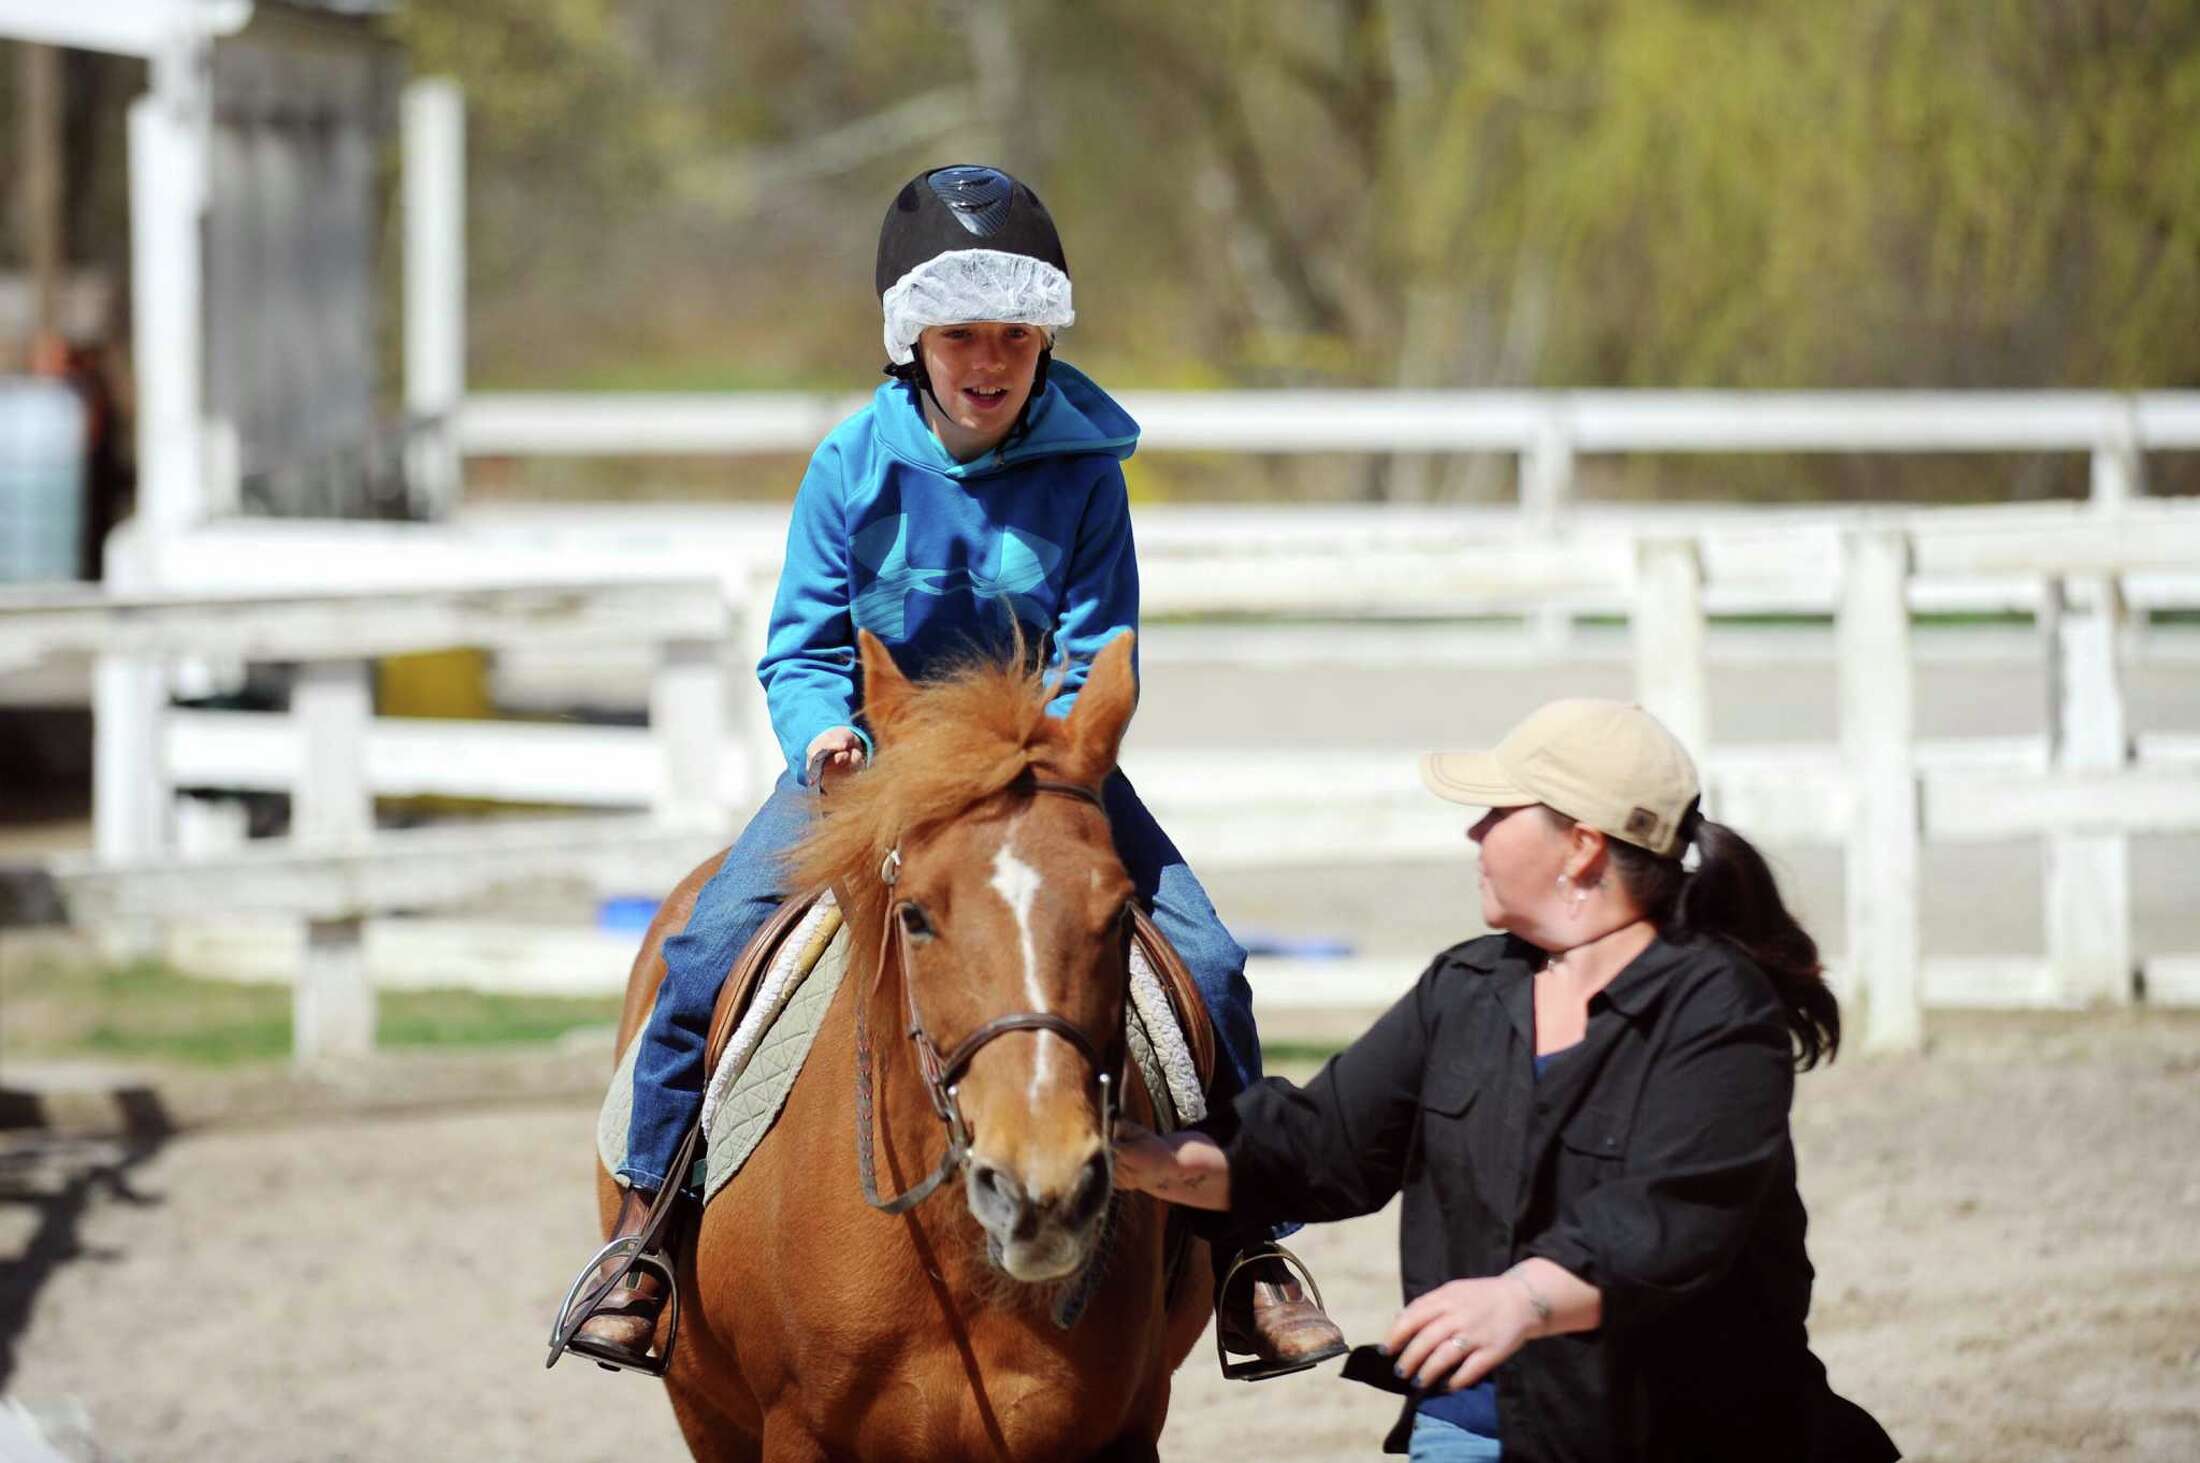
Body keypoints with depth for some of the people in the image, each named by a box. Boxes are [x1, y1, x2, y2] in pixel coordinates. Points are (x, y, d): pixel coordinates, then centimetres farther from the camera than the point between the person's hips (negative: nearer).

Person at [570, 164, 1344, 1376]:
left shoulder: (1084, 467, -9)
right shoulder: (856, 462, -9)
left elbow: (1099, 654, -8)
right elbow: (801, 648, -5)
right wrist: (822, 736, -27)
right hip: (865, 760, 0)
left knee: (1204, 964, -14)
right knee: (708, 947, -21)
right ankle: (644, 1229, -4)